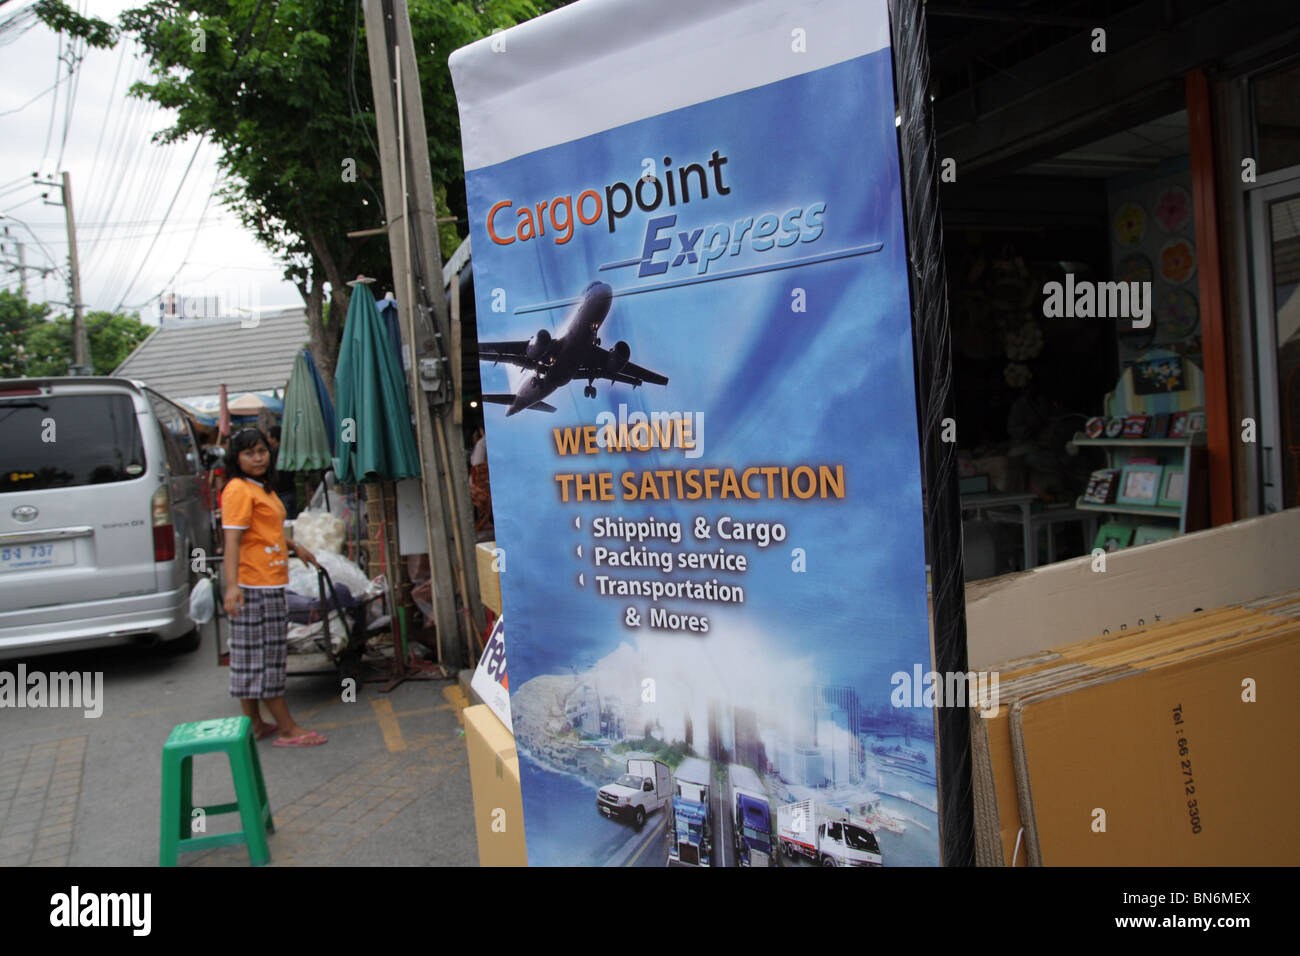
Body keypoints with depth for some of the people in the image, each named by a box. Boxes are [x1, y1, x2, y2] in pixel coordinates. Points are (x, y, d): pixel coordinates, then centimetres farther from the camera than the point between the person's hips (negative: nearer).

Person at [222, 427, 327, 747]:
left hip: (272, 584, 10)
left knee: (254, 658, 14)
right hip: (253, 587, -10)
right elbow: (232, 539, -20)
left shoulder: (264, 488, 17)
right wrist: (232, 585, -27)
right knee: (262, 654, -2)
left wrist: (294, 546, 24)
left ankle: (254, 725, 22)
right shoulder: (238, 489, -12)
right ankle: (289, 729, 2)